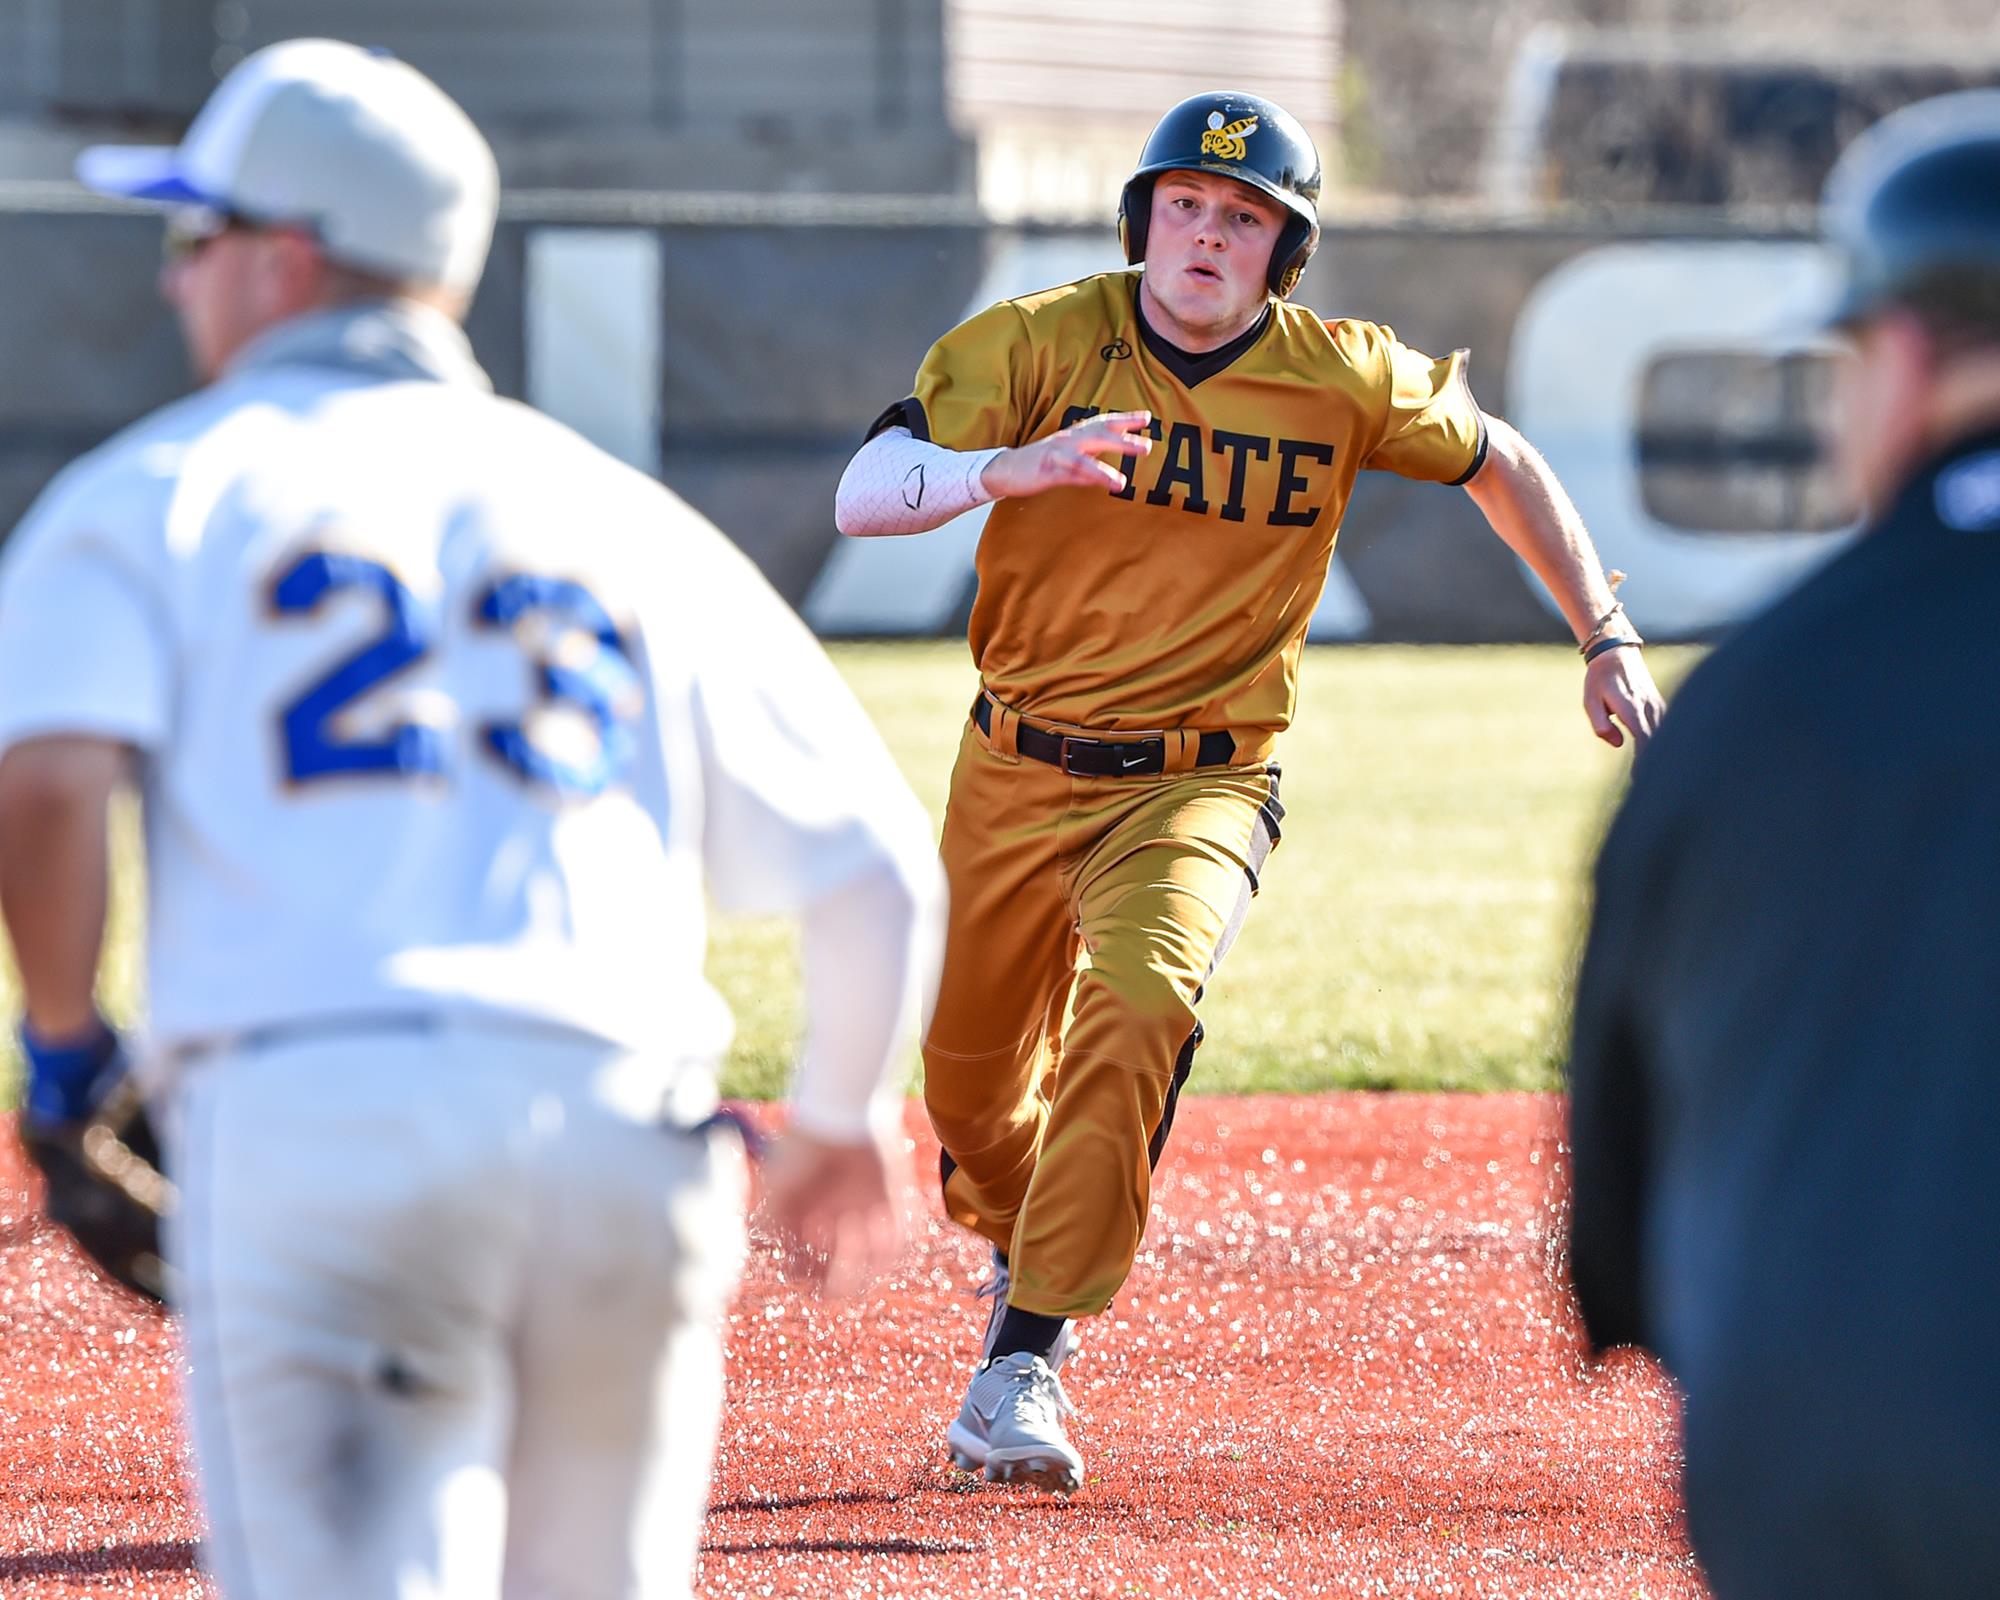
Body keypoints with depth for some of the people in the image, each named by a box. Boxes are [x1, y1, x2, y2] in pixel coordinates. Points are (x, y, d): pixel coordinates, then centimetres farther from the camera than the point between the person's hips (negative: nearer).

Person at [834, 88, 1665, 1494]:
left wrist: (1608, 638, 9)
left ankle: (1022, 1365, -26)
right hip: (1016, 779, 2)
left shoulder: (1343, 378, -6)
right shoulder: (1038, 344, -10)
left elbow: (1502, 464, 12)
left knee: (1137, 1006, -28)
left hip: (1200, 785, -2)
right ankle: (1022, 1242, 49)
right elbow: (862, 496, -20)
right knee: (969, 1074, 11)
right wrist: (1013, 468, -39)